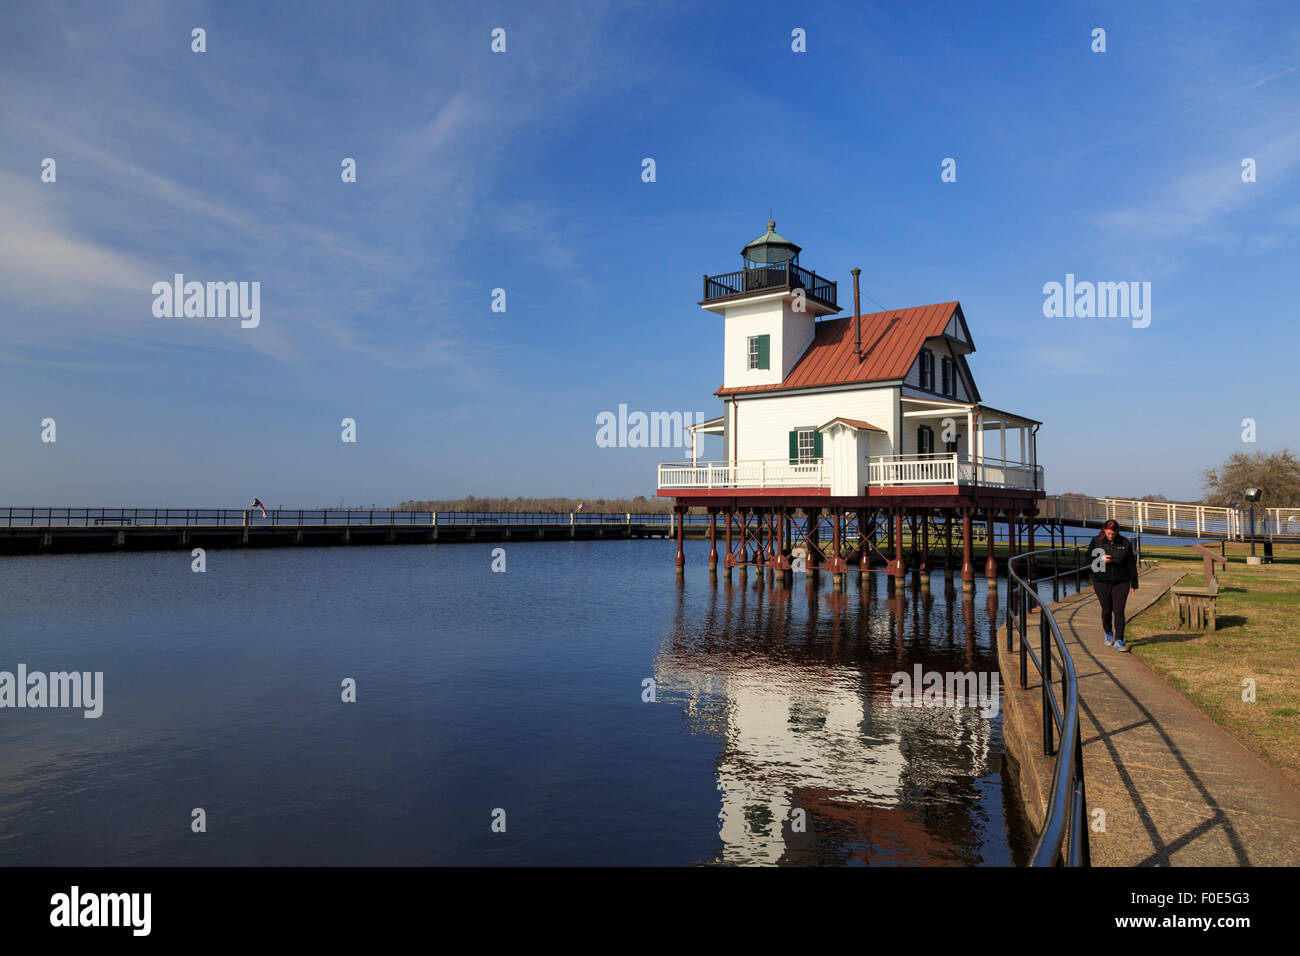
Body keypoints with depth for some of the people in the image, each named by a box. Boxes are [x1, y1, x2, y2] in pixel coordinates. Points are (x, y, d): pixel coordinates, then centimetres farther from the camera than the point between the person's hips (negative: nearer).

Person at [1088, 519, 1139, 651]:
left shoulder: (1125, 543, 1)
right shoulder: (1096, 541, 0)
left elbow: (1131, 564, 4)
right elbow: (1088, 557, 4)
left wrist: (1134, 583, 5)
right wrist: (1100, 559, -16)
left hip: (1121, 583, 0)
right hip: (1101, 583, 0)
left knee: (1119, 611, -6)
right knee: (1106, 611, 8)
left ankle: (1119, 641, -2)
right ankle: (1108, 633, 33)